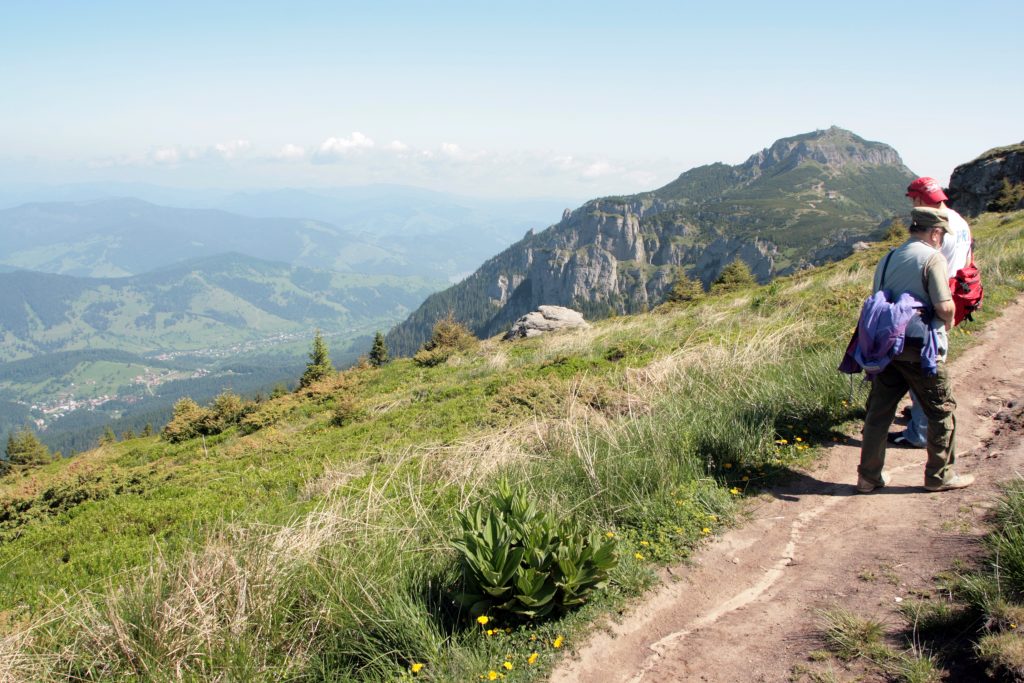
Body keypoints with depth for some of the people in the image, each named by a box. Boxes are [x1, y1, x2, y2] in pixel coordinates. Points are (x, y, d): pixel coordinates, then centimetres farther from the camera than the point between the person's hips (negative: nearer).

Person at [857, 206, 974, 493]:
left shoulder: (887, 259, 14)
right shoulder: (932, 257, -9)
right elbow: (944, 307, -15)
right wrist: (948, 323, 5)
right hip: (918, 348, -7)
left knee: (879, 410, 12)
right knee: (941, 410, 10)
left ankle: (868, 476, 17)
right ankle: (940, 475, 18)